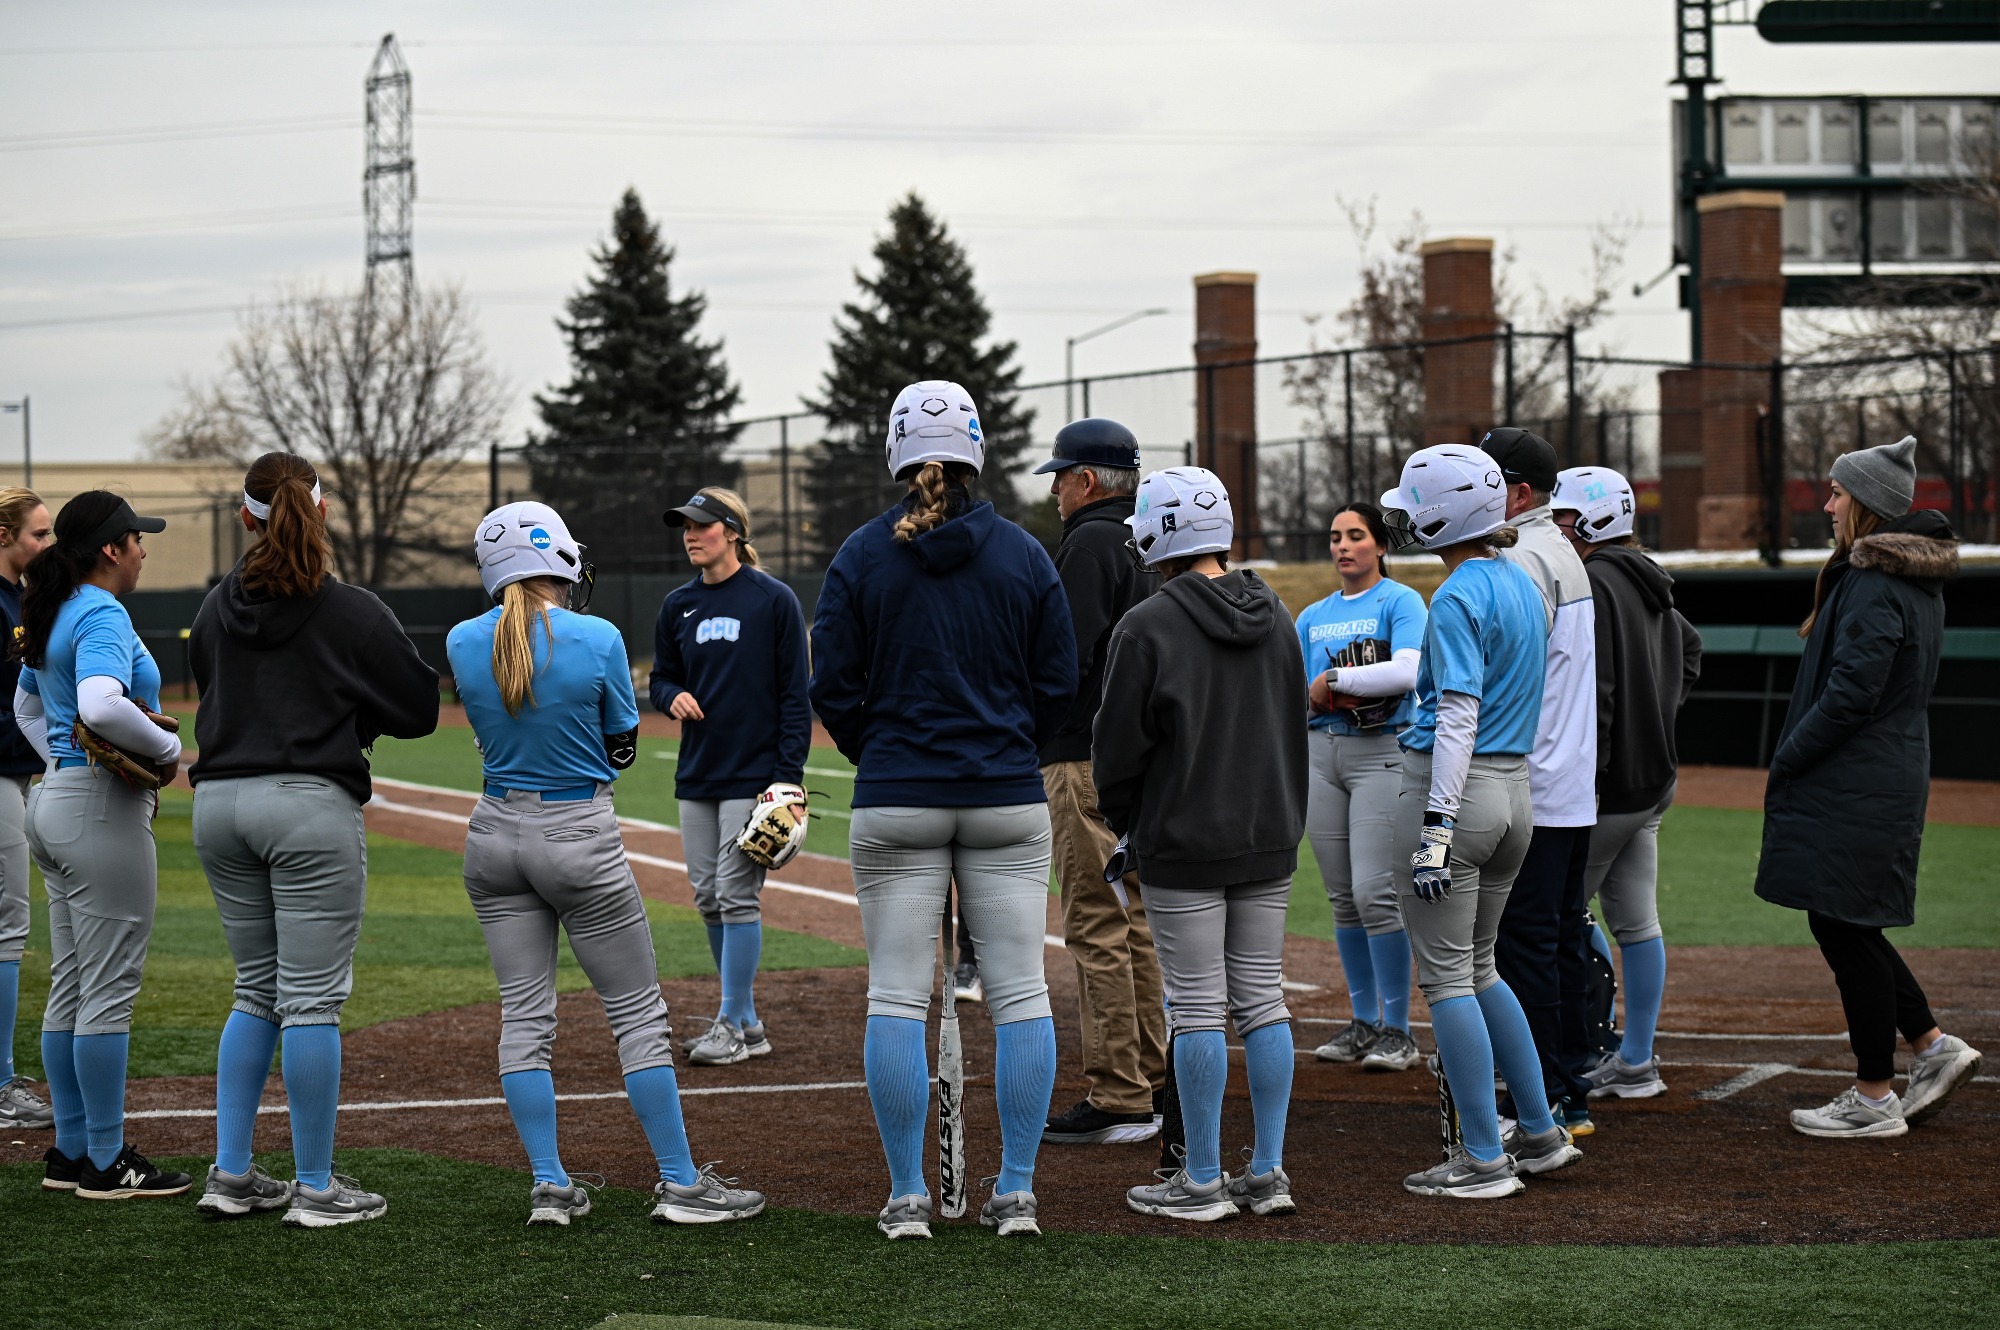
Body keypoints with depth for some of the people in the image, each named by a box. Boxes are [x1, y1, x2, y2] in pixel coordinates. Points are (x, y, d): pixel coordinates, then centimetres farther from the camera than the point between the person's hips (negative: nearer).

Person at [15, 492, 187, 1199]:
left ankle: (72, 1152, 19)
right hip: (104, 811, -10)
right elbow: (101, 707, -33)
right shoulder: (103, 616, -16)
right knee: (110, 989, -5)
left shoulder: (50, 615, 14)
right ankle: (105, 1162, -1)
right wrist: (168, 749, -18)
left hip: (54, 799, 10)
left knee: (70, 986, 13)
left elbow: (26, 705, 28)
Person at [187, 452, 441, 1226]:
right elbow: (419, 710, 0)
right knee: (312, 998, -2)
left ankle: (231, 1174, 15)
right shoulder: (353, 613, -6)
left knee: (257, 993, 16)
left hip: (219, 803, 5)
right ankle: (316, 1189, 2)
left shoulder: (216, 609, 9)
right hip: (311, 804, -5)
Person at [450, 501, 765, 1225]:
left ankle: (550, 1185, 8)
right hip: (579, 836, -4)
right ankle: (681, 1183, 6)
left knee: (524, 1015, 9)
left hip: (496, 834, 4)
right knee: (638, 1010, 4)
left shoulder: (463, 642, -3)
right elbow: (621, 749, 0)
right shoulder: (597, 638, -14)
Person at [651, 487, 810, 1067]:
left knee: (736, 896, -7)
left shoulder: (773, 600, -7)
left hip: (754, 774, -6)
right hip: (696, 776, 6)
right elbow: (661, 677, 19)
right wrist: (673, 697, -7)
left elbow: (796, 693, -7)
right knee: (708, 899, 7)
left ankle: (731, 1026, 1)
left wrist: (788, 776, -13)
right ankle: (748, 1023, 17)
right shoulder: (678, 605, 9)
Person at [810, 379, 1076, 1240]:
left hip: (895, 806, -1)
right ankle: (1016, 1192, 4)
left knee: (896, 999, 4)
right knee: (1020, 993, 5)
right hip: (1009, 802, 1)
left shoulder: (861, 556, -2)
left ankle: (907, 1197, 4)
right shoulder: (1022, 555, 1)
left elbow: (832, 686, -1)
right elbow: (1059, 681, 4)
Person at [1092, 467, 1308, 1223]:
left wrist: (1124, 822, 8)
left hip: (1183, 847, -6)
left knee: (1197, 1008, -1)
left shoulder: (1148, 627, -13)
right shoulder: (1275, 619, 8)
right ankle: (1268, 1174, 11)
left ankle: (1202, 1181, 3)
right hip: (1270, 841, 6)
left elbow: (1117, 745, -9)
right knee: (1262, 999, 9)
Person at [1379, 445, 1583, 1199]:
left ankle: (1484, 1158, -2)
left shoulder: (1459, 598, -14)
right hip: (1515, 793, 9)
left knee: (1447, 976, -2)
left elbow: (1458, 718, -20)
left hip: (1452, 789, -9)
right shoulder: (1524, 586, 13)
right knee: (1478, 968, 19)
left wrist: (1436, 828, -23)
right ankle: (1540, 1134, 20)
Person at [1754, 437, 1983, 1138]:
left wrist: (1787, 758, -12)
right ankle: (1933, 1046, 17)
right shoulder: (1918, 580, 14)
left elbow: (1851, 690, -23)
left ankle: (1874, 1098, 4)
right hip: (1895, 773, 10)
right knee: (1846, 924, 17)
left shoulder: (1873, 584, -18)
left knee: (1844, 928, -3)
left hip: (1854, 786, -10)